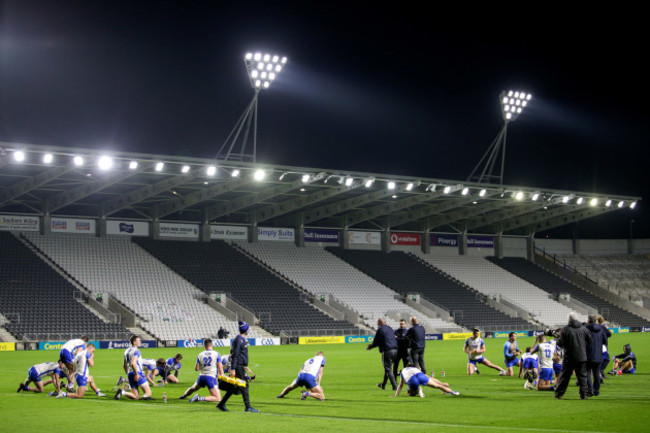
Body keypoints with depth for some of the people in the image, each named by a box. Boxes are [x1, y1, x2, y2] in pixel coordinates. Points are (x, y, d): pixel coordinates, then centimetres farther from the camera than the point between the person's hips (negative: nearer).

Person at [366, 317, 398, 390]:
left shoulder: (380, 329, -8)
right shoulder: (390, 329, 17)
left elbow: (375, 342, -5)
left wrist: (370, 347, 17)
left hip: (387, 351, -8)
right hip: (395, 350, 8)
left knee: (388, 369, -2)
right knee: (387, 368, 19)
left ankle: (395, 386, -7)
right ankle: (383, 385, 31)